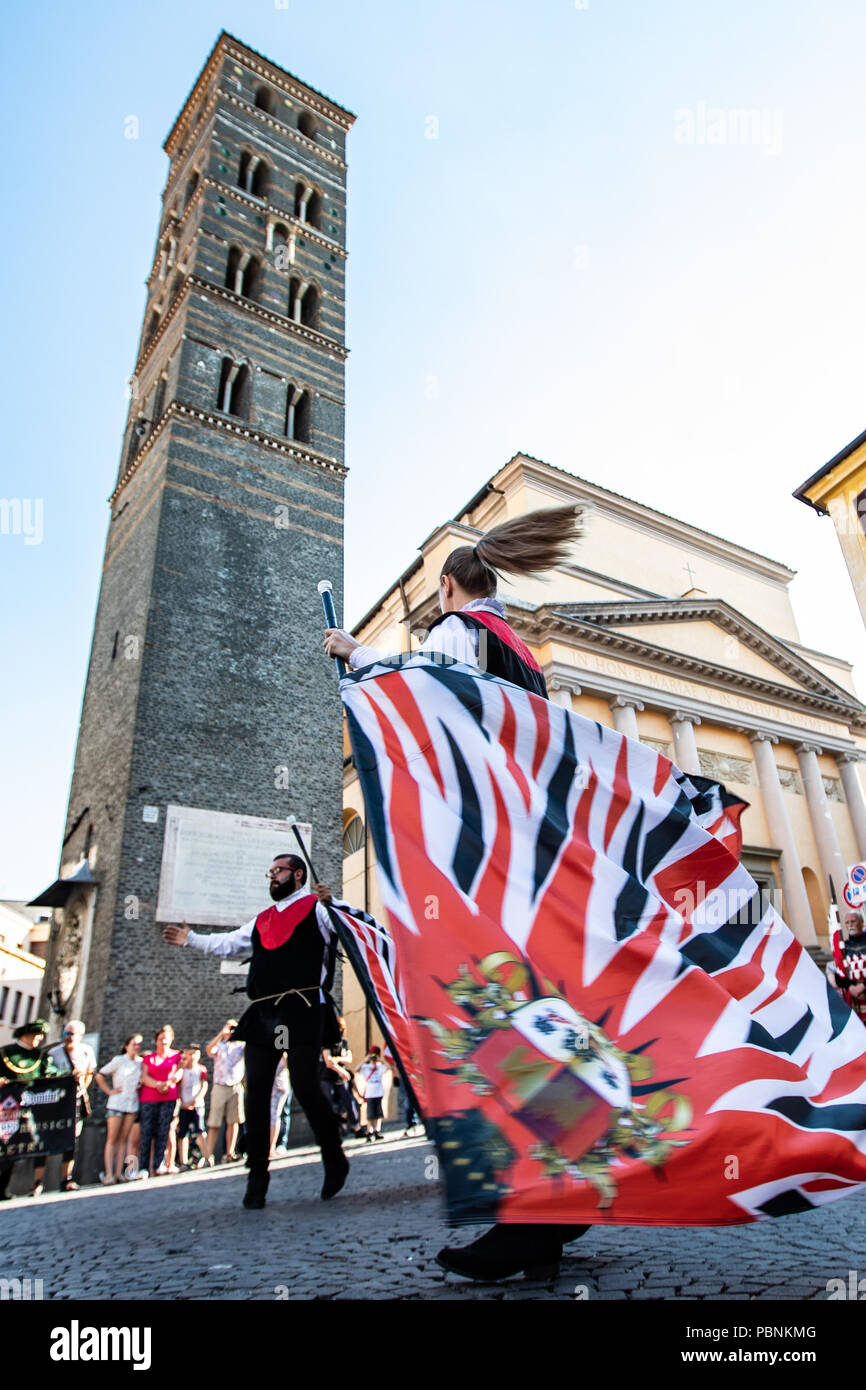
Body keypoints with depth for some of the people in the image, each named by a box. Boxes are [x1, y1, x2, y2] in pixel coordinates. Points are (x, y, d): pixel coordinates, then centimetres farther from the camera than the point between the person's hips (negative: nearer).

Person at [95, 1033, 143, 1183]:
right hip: (117, 1103, -4)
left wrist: (140, 1084, 3)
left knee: (123, 1140, 5)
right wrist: (109, 1091, -6)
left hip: (133, 1105, 4)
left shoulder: (141, 1063, 8)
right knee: (112, 1139, -3)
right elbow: (99, 1076, -1)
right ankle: (109, 1174, -2)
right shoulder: (118, 1060, -3)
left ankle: (118, 1173, 8)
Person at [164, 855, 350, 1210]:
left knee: (304, 1086, -9)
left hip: (302, 1011, -7)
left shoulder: (316, 908, 4)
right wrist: (191, 939, 36)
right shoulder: (262, 920, 25)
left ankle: (335, 1162, 13)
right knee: (256, 1091, 3)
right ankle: (257, 1177, 15)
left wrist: (331, 905, -24)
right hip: (263, 1015, 7)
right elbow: (228, 943, 35)